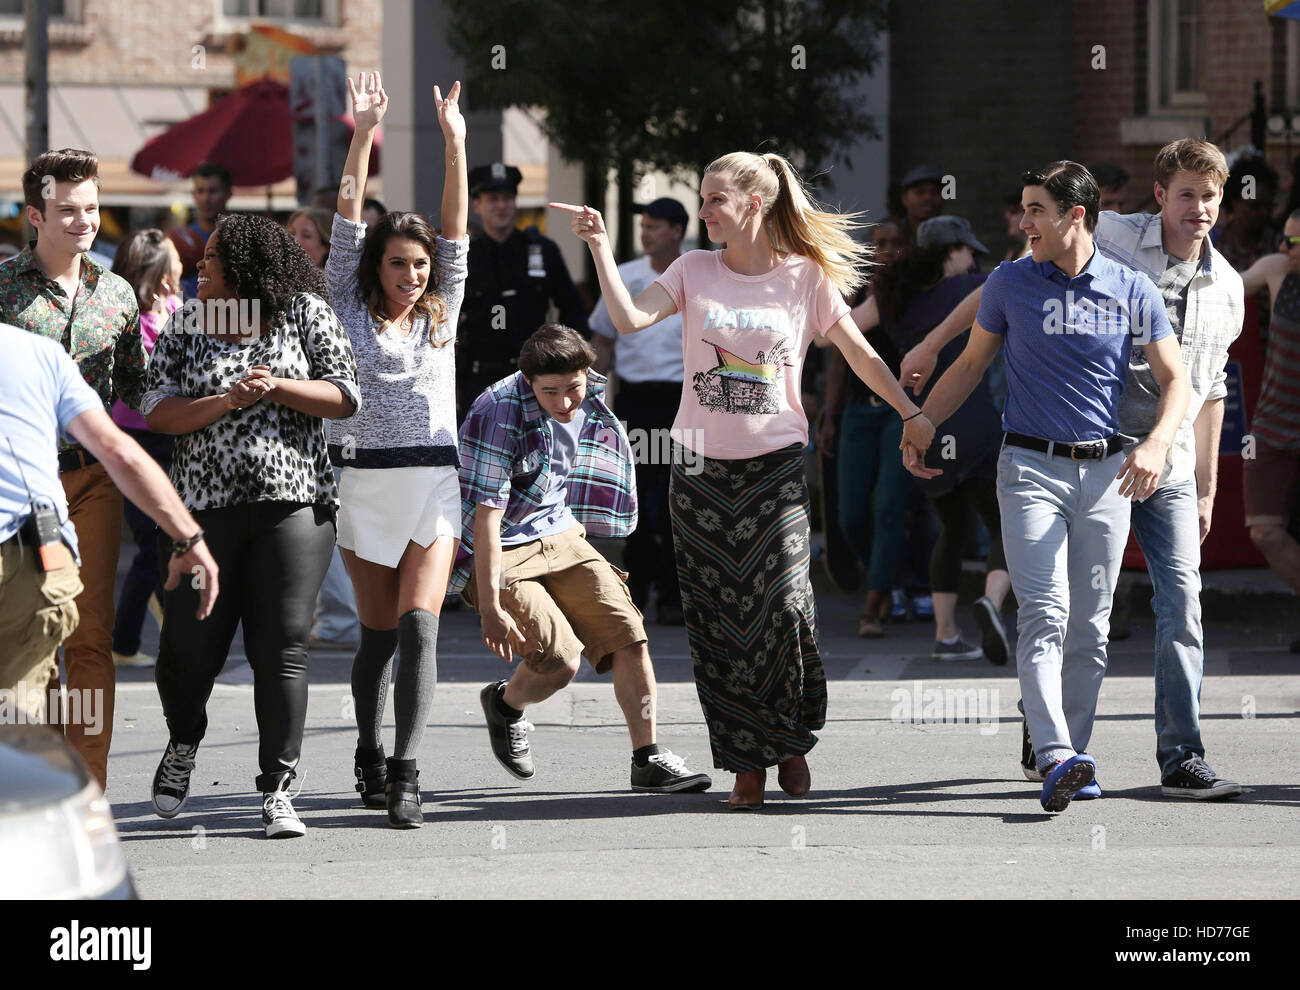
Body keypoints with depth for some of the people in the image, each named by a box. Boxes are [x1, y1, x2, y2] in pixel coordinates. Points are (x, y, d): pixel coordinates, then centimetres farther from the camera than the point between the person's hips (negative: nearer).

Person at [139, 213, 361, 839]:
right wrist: (227, 401, -13)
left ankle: (277, 788, 0)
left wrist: (277, 387, -11)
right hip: (204, 506, 1)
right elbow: (158, 412, 2)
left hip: (292, 504, -1)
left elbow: (346, 397, 3)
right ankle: (183, 744, 28)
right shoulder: (186, 326, 10)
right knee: (188, 646, -3)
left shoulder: (305, 313, 6)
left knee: (282, 648, -7)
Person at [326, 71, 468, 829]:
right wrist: (364, 137, -8)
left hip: (434, 481, 1)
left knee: (420, 627, -13)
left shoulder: (442, 311, 12)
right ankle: (370, 757, 24)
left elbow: (457, 231, 4)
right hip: (365, 479, -1)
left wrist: (456, 144, -4)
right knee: (379, 635, 4)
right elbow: (348, 224, -1)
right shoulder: (352, 310, 7)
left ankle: (405, 773, -20)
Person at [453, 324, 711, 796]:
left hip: (559, 536, 7)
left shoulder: (591, 406, -2)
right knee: (560, 657, -19)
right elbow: (485, 513, -26)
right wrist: (491, 608, -28)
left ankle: (649, 759, -1)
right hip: (497, 553, -7)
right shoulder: (500, 415, -24)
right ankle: (504, 704, 13)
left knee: (628, 636, -7)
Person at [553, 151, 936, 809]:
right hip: (701, 465, 2)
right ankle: (747, 761, 9)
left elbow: (859, 353, 10)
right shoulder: (694, 270, 4)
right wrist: (599, 247, -16)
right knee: (719, 618, 0)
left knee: (782, 605, -13)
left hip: (775, 464, -2)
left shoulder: (806, 277, 1)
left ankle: (791, 740, 10)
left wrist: (911, 414, 12)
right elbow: (630, 318, -10)